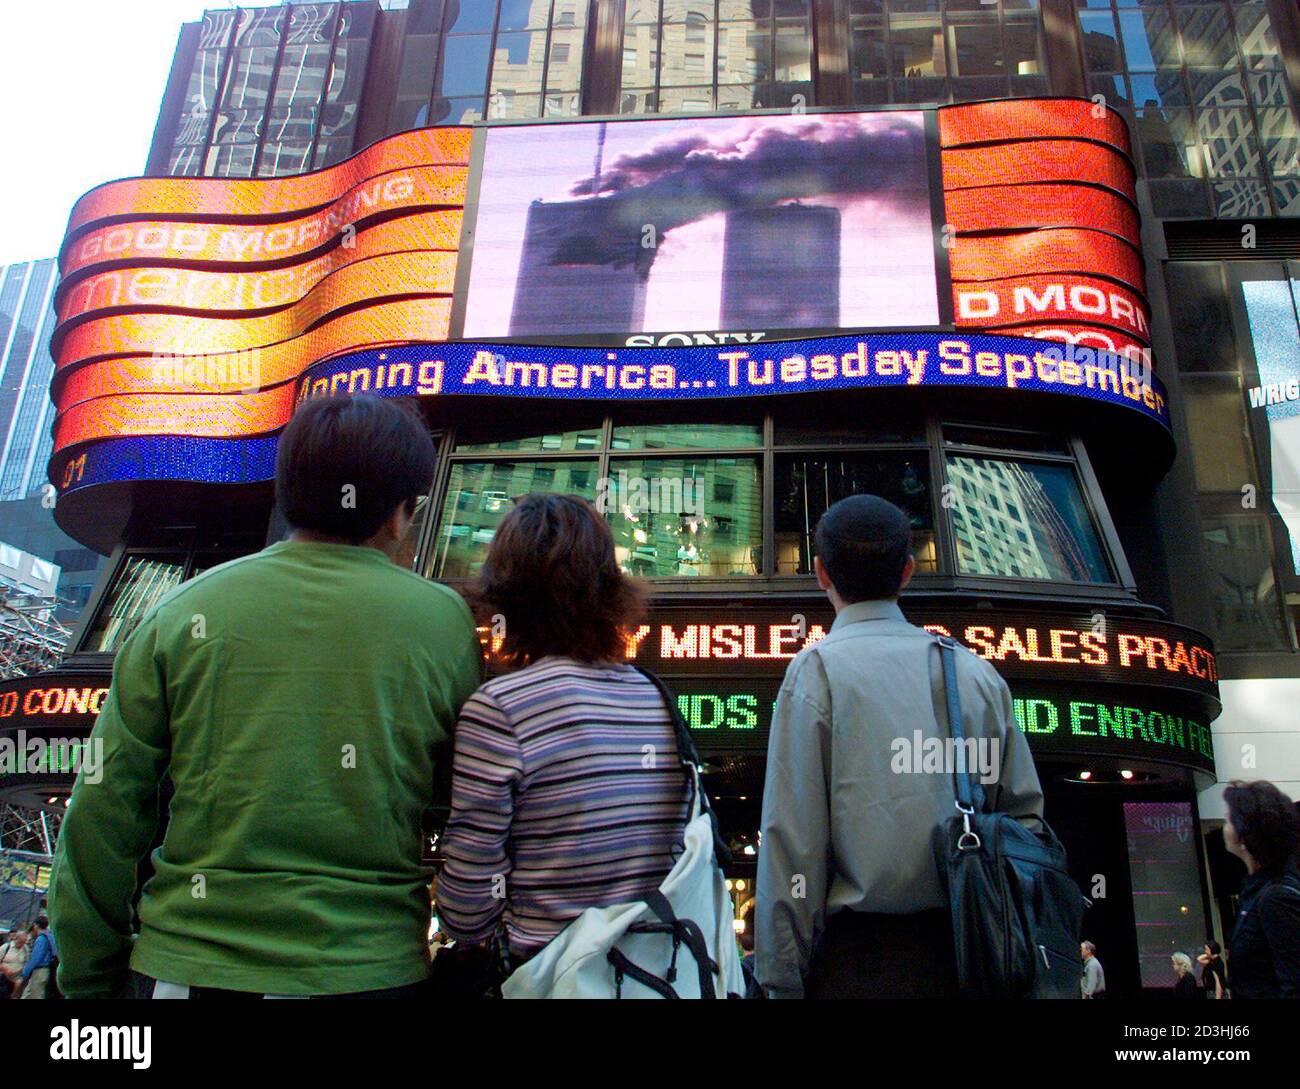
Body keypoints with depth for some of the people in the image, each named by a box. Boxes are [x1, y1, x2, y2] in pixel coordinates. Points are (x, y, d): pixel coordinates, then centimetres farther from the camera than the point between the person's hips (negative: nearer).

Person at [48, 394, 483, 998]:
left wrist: (90, 976, 9)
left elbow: (104, 812, -2)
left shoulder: (184, 611, -5)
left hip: (198, 964, 1)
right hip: (373, 965, -1)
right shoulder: (444, 619, -7)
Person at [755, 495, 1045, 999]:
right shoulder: (978, 671, 8)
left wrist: (783, 979, -7)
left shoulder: (816, 668, -6)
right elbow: (1025, 813, 7)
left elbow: (793, 837, -10)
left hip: (863, 956, -4)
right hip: (975, 954, 5)